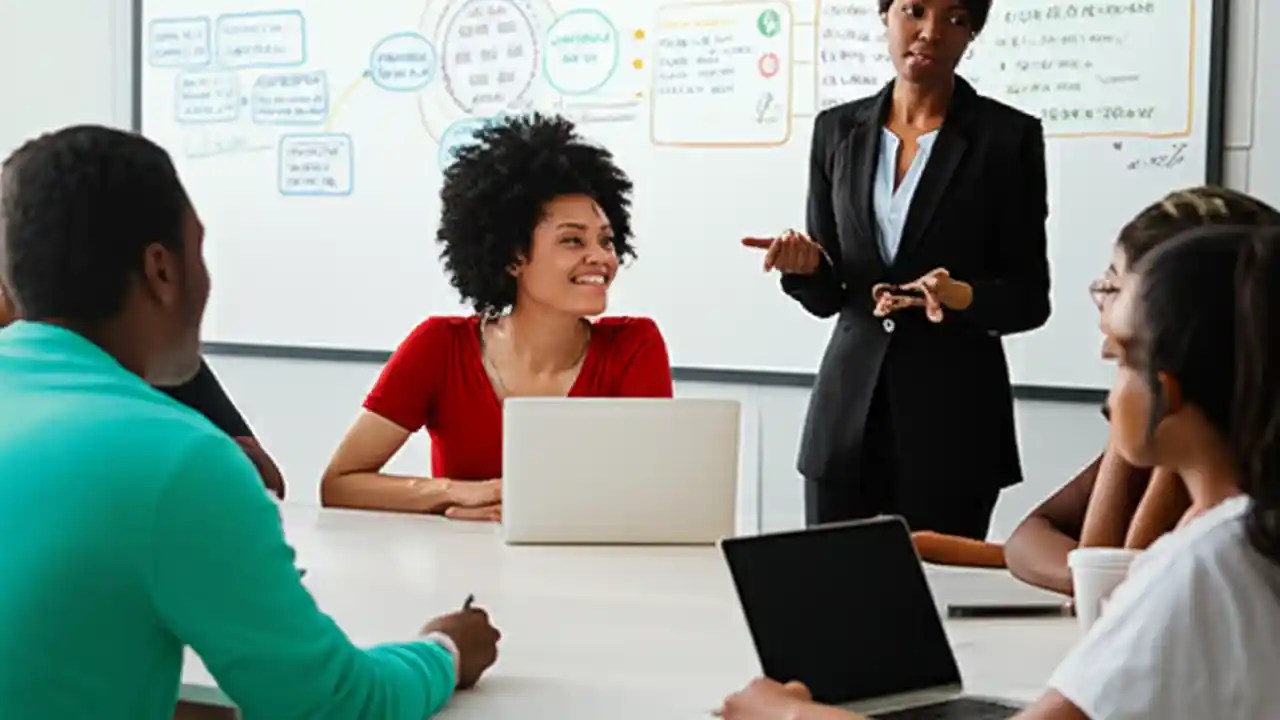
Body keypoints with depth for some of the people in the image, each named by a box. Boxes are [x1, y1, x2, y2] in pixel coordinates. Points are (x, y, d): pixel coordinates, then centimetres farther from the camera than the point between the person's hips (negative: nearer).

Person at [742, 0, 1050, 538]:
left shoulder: (1009, 136, -3)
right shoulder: (837, 129, 7)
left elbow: (1029, 299, -2)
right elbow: (827, 296, 9)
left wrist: (962, 296, -21)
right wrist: (805, 264, -12)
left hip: (954, 420, -3)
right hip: (847, 416, 3)